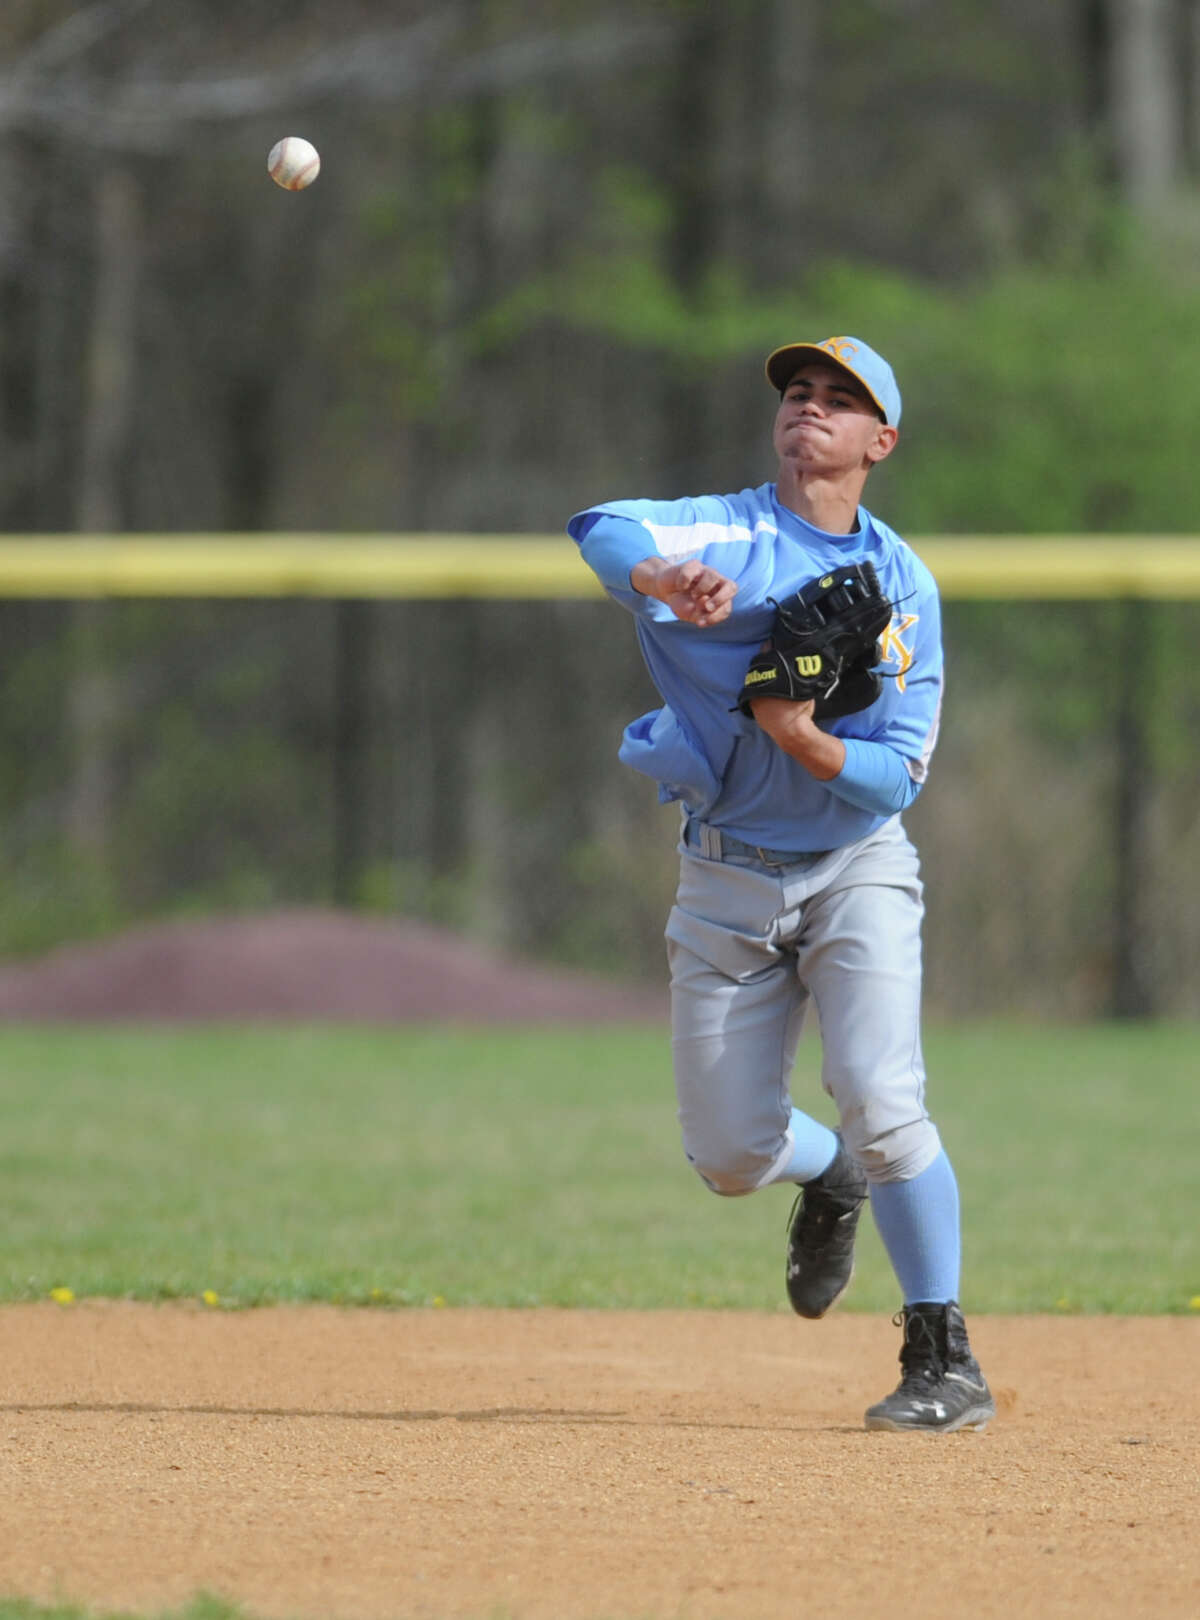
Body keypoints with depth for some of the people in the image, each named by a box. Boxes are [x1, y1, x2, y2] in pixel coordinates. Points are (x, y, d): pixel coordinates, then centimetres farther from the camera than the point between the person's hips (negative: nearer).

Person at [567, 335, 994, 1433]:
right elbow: (604, 529, -29)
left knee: (880, 1102, -21)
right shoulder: (722, 535, -5)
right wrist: (662, 582, -52)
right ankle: (834, 1181, 38)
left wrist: (809, 742, -27)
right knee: (731, 1154, 2)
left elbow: (901, 773, -7)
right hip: (728, 878, 1)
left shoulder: (904, 582, -1)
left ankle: (945, 1362, -11)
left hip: (856, 865, -1)